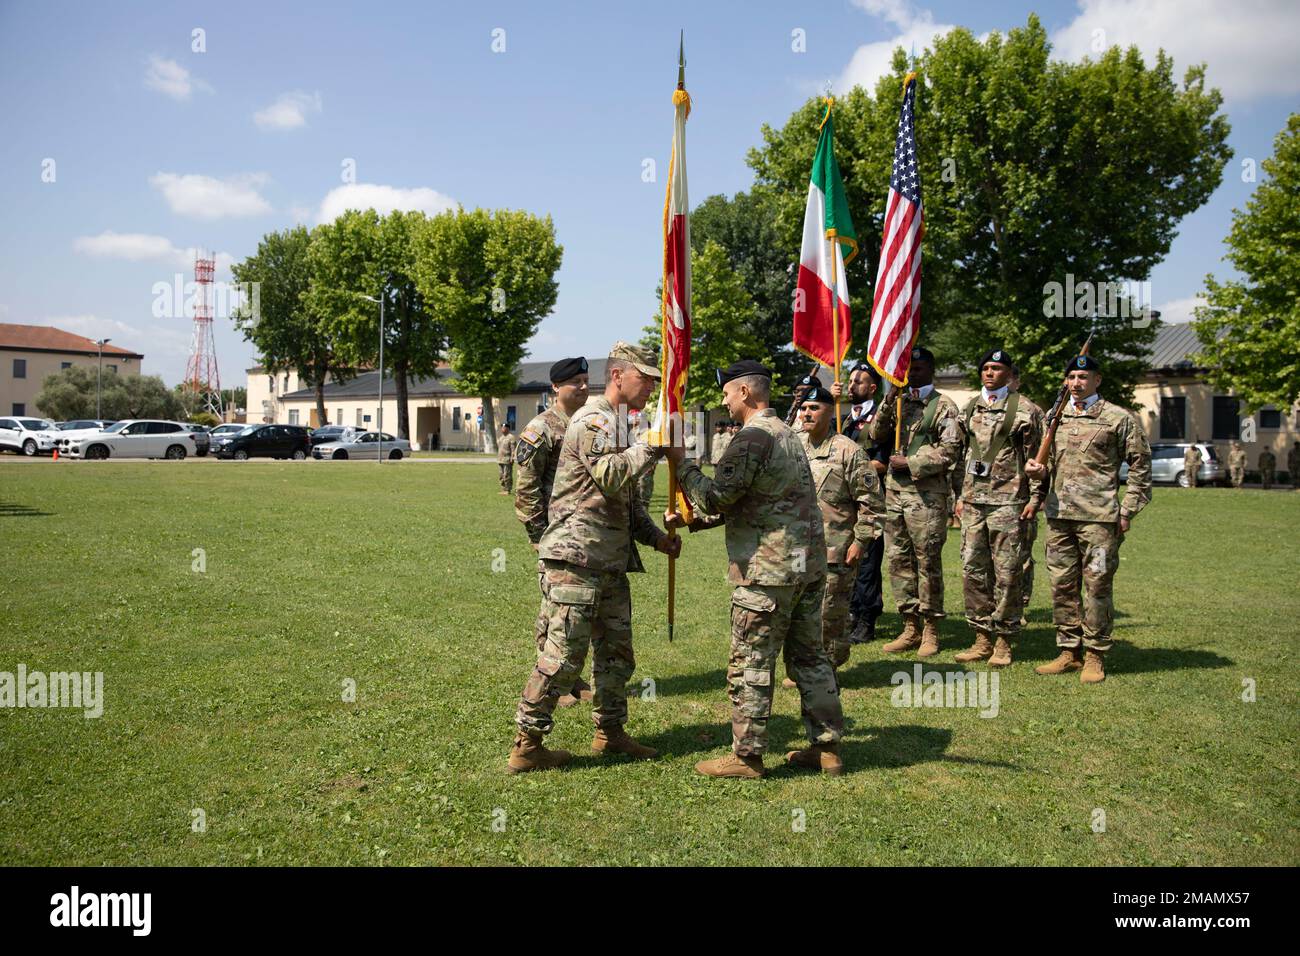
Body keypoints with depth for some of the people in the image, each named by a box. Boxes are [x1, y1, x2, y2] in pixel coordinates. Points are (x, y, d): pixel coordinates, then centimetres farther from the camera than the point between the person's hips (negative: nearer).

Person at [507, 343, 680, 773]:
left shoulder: (619, 425, 22)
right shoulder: (592, 420, -10)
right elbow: (611, 477, -25)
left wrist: (656, 537, 15)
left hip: (610, 563, 10)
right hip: (576, 559, -10)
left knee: (616, 652, 16)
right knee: (562, 655, -7)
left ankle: (610, 732, 29)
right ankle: (526, 746, 1)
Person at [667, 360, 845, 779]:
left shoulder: (752, 438, -15)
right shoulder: (785, 432, 18)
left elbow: (717, 497, -17)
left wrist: (681, 463, -5)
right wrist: (691, 519, 16)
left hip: (769, 572, -10)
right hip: (809, 566, 10)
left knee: (750, 664, 0)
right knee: (809, 654, 15)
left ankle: (746, 756, 8)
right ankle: (827, 748, 21)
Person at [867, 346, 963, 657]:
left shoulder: (943, 405, -2)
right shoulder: (899, 402, 16)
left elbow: (951, 449, -10)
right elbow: (876, 436, 7)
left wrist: (910, 462, -13)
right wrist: (887, 406, -6)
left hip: (926, 494, -6)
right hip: (895, 491, 6)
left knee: (928, 562, -1)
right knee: (899, 561, 8)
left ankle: (930, 631, 8)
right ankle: (911, 628, 17)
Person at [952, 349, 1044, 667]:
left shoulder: (1025, 410, -2)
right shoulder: (969, 409, 15)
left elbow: (1036, 458, -3)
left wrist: (1034, 499, -9)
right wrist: (960, 495, 14)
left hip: (1008, 501, -5)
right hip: (973, 501, 5)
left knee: (1007, 573, -1)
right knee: (973, 570, 5)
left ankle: (1003, 642, 8)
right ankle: (982, 638, 15)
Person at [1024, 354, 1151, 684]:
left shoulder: (1119, 419, 1)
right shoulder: (1055, 418, 15)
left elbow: (1140, 466, 2)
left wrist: (1127, 510, -4)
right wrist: (1036, 470, 2)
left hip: (1099, 517, -5)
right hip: (1058, 515, 5)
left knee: (1097, 585, -1)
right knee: (1062, 585, 7)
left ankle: (1095, 656, 8)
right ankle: (1069, 651, 17)